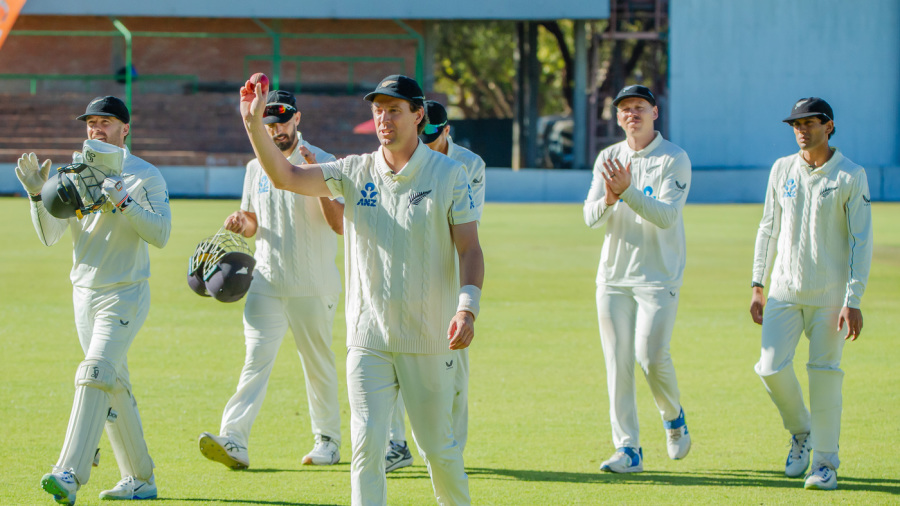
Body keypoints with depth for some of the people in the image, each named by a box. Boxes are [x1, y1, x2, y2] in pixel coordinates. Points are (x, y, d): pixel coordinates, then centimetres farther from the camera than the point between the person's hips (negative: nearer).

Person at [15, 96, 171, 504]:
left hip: (125, 294, -6)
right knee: (114, 386, 10)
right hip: (84, 293, 6)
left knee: (95, 374, -20)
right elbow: (49, 236, 5)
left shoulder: (145, 177, -5)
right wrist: (38, 195, -11)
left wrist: (123, 203, -27)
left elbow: (161, 234, -16)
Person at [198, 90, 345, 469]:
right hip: (267, 280, 3)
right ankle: (234, 441, -21)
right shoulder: (256, 168, 11)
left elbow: (339, 224, -15)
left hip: (313, 286, -3)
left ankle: (328, 440, 23)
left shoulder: (323, 163, -5)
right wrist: (242, 222, -3)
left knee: (318, 364, 7)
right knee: (256, 358, -10)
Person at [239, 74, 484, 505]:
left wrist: (467, 307, -20)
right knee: (366, 443, -6)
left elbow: (469, 249, -5)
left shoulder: (448, 174, -2)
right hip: (368, 337, 2)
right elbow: (285, 177, -2)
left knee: (437, 446, 5)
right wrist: (253, 122, -16)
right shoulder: (355, 172, 5)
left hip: (429, 340, -2)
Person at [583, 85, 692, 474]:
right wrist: (609, 198, -21)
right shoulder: (608, 158, 10)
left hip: (658, 275, -4)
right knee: (618, 362, 0)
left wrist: (627, 192, -30)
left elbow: (666, 215, -17)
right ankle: (628, 449, 4)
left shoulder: (674, 159, -5)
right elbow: (591, 217, 1)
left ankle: (673, 417, 14)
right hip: (613, 275, 4)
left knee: (651, 355, -16)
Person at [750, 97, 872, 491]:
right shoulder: (782, 170, 8)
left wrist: (853, 301, -15)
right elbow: (768, 229, 14)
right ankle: (800, 432, 20)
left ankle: (826, 462, 7)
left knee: (825, 374, -3)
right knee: (772, 367, -7)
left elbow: (861, 241, -8)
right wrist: (757, 286, 8)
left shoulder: (851, 177, -6)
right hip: (785, 291, 4)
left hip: (831, 294, -4)